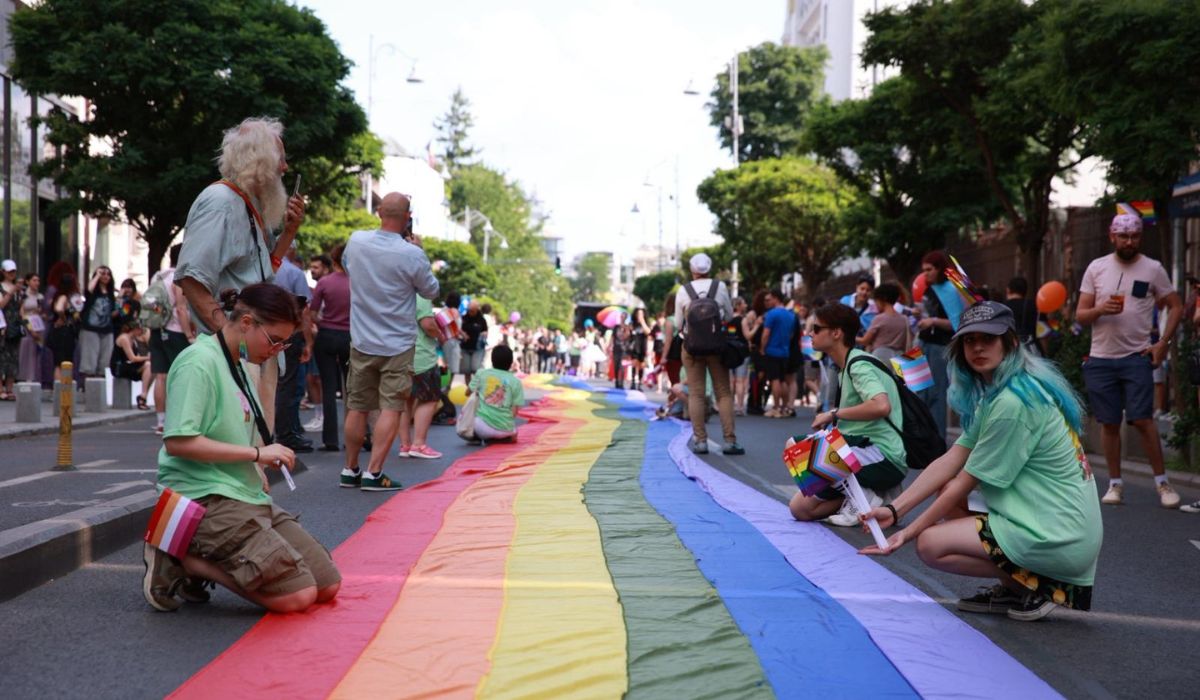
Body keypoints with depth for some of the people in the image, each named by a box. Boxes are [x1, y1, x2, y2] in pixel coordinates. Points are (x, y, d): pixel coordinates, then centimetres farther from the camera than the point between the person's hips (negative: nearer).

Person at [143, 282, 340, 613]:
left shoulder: (239, 364, 16)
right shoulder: (199, 362, -13)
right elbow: (178, 442, -22)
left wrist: (258, 468, 7)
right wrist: (257, 454, -18)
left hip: (249, 498, 10)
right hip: (206, 499, -10)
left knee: (328, 586, 2)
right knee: (298, 596, -18)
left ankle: (201, 562, 7)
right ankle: (179, 557, -6)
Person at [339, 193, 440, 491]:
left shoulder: (356, 241, -4)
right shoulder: (411, 254, -17)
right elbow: (431, 290, 0)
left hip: (362, 341, 5)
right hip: (398, 344, -5)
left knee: (357, 407, 12)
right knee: (391, 408, -2)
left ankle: (350, 470, 21)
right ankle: (373, 473, -6)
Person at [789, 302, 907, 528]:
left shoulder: (859, 364, -14)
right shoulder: (846, 367, 17)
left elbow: (881, 406, -31)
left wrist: (834, 414, -21)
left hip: (884, 457, -10)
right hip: (864, 450, 10)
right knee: (800, 508, 4)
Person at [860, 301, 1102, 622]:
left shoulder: (1013, 403, -21)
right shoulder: (993, 392, 10)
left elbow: (966, 482, -15)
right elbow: (952, 460, 4)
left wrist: (908, 532, -8)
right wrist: (894, 510, -5)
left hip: (1061, 540, -10)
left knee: (931, 544, -12)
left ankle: (1037, 587, -2)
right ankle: (1013, 586, 11)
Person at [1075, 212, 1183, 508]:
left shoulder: (1153, 268, 2)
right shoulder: (1096, 268, 5)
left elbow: (1176, 306, 7)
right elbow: (1080, 315, 5)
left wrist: (1163, 343, -3)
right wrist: (1100, 309, -16)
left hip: (1137, 357, -2)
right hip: (1100, 359, 2)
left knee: (1141, 419, -9)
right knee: (1109, 423, 5)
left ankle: (1162, 482, 4)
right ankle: (1115, 484, 16)